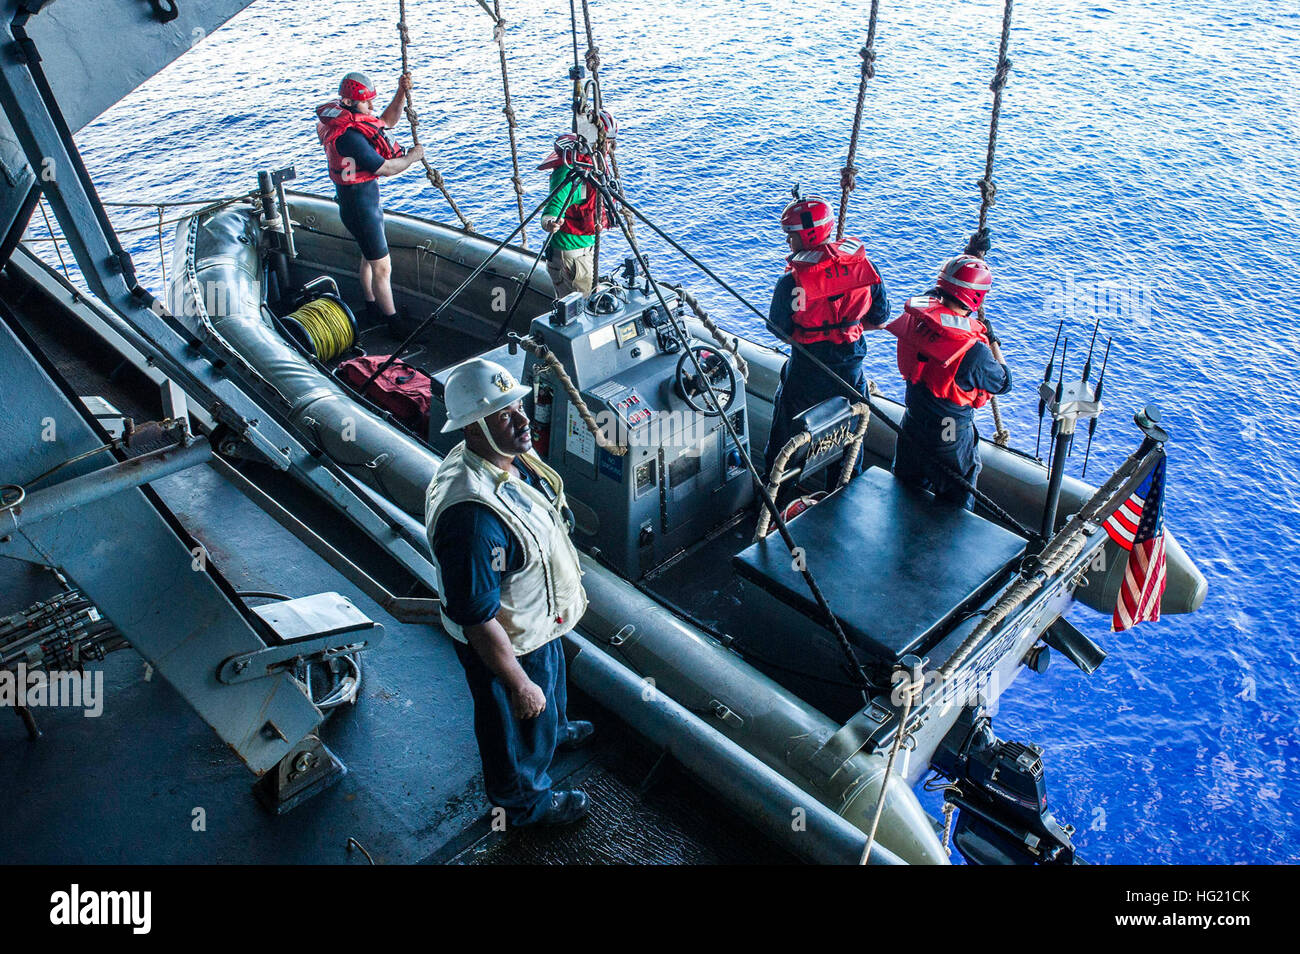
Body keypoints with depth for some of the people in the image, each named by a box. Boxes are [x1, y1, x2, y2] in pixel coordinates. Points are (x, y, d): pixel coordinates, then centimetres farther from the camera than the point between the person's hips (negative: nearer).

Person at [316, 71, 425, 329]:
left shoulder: (349, 116, 3)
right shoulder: (348, 135, -28)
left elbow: (386, 122, 17)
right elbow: (387, 168, -25)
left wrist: (401, 93, 3)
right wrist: (413, 156, -8)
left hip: (368, 197, 11)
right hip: (359, 204, -11)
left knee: (370, 256, 25)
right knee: (382, 267, -4)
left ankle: (372, 308, 42)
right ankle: (394, 324, 5)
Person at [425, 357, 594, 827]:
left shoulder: (512, 457, -12)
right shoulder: (472, 514, -42)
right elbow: (478, 620, -34)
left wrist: (568, 590, 21)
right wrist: (519, 683, -24)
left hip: (538, 619, 9)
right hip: (506, 643, -8)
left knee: (552, 686, 36)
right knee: (519, 722, 20)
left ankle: (555, 730, 69)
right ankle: (526, 800, 50)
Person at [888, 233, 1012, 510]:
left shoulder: (917, 311, -16)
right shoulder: (973, 351, -32)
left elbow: (943, 289, 9)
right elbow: (1004, 383, -12)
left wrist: (970, 254, 17)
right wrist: (993, 342, 1)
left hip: (912, 425, 6)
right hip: (951, 439, -6)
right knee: (953, 508, 18)